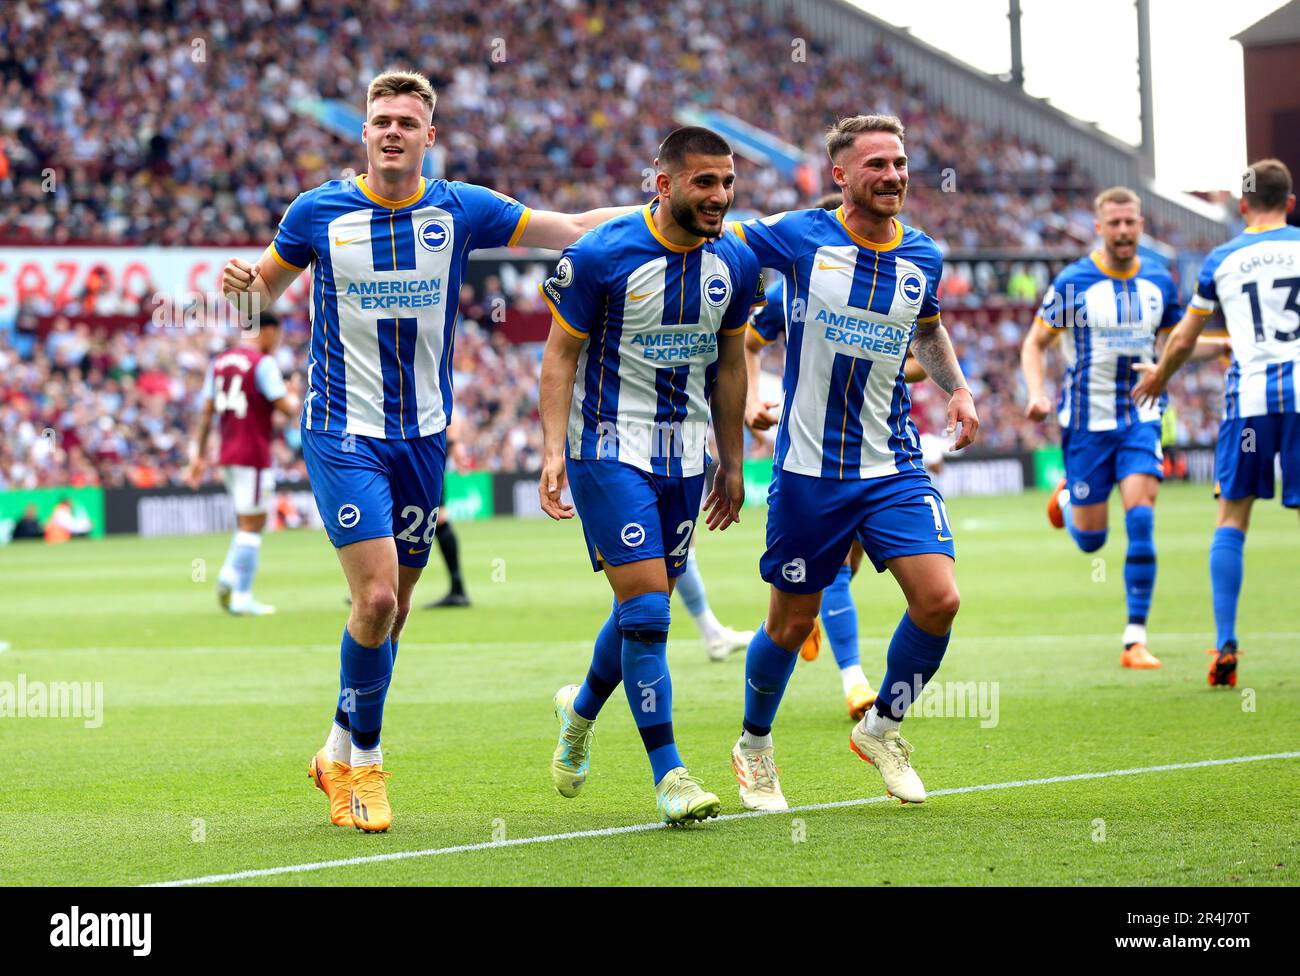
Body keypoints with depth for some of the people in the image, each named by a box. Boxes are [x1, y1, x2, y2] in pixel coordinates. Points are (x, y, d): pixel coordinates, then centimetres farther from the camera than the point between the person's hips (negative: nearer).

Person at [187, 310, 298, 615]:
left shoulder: (219, 361, 12)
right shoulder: (263, 363, -10)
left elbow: (207, 413, 13)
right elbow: (285, 407, -14)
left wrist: (199, 455, 15)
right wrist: (295, 401, 9)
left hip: (228, 454, 7)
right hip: (253, 456, -7)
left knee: (250, 520, 18)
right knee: (251, 524, -3)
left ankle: (229, 574, -1)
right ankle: (242, 597, -5)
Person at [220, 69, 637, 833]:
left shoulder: (461, 211, -1)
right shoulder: (318, 212, -4)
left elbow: (577, 229, 3)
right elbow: (266, 289, 10)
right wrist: (244, 284, -13)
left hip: (423, 434, 3)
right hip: (344, 433, -3)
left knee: (393, 605, 9)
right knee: (376, 598, -16)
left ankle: (341, 753, 29)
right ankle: (364, 760, 4)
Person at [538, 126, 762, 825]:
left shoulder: (734, 263, 1)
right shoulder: (601, 256, -15)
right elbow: (560, 354, -8)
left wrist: (732, 462, 15)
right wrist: (554, 450, -17)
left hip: (684, 456, 6)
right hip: (609, 449, -5)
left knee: (647, 607, 13)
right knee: (645, 607, -13)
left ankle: (580, 710, 41)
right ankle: (668, 774, -7)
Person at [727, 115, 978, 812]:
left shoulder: (922, 257, 4)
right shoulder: (800, 236, -9)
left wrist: (958, 389, 10)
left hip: (892, 465, 3)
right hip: (808, 467, -3)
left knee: (939, 600, -11)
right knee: (792, 622, 5)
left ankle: (882, 726, 14)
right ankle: (754, 746, 31)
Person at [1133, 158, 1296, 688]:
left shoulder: (1221, 260, 10)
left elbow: (1183, 339, 19)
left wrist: (1158, 376, 37)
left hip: (1249, 395, 0)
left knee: (1231, 519, 7)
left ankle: (1225, 645, -1)